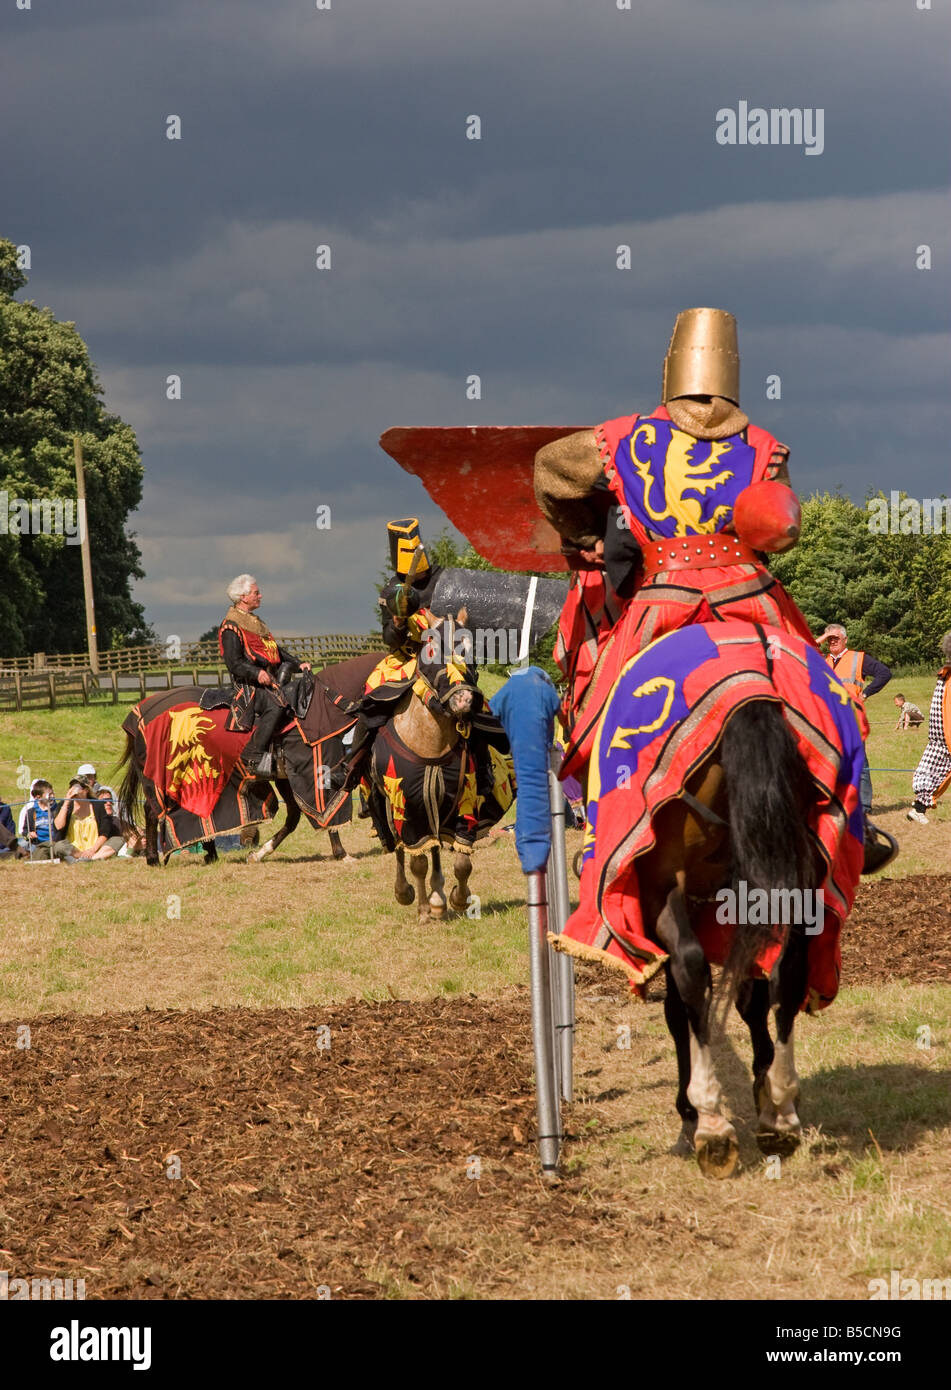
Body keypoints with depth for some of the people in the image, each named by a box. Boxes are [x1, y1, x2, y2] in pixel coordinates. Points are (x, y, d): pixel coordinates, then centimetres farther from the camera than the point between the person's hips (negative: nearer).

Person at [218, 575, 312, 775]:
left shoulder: (255, 622, 25)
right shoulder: (231, 626, -5)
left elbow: (277, 651, 30)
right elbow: (234, 662, -14)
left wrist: (298, 664, 18)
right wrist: (256, 673, -27)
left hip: (271, 678, 10)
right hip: (249, 683, -10)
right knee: (276, 705, -31)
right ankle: (253, 756, -31)